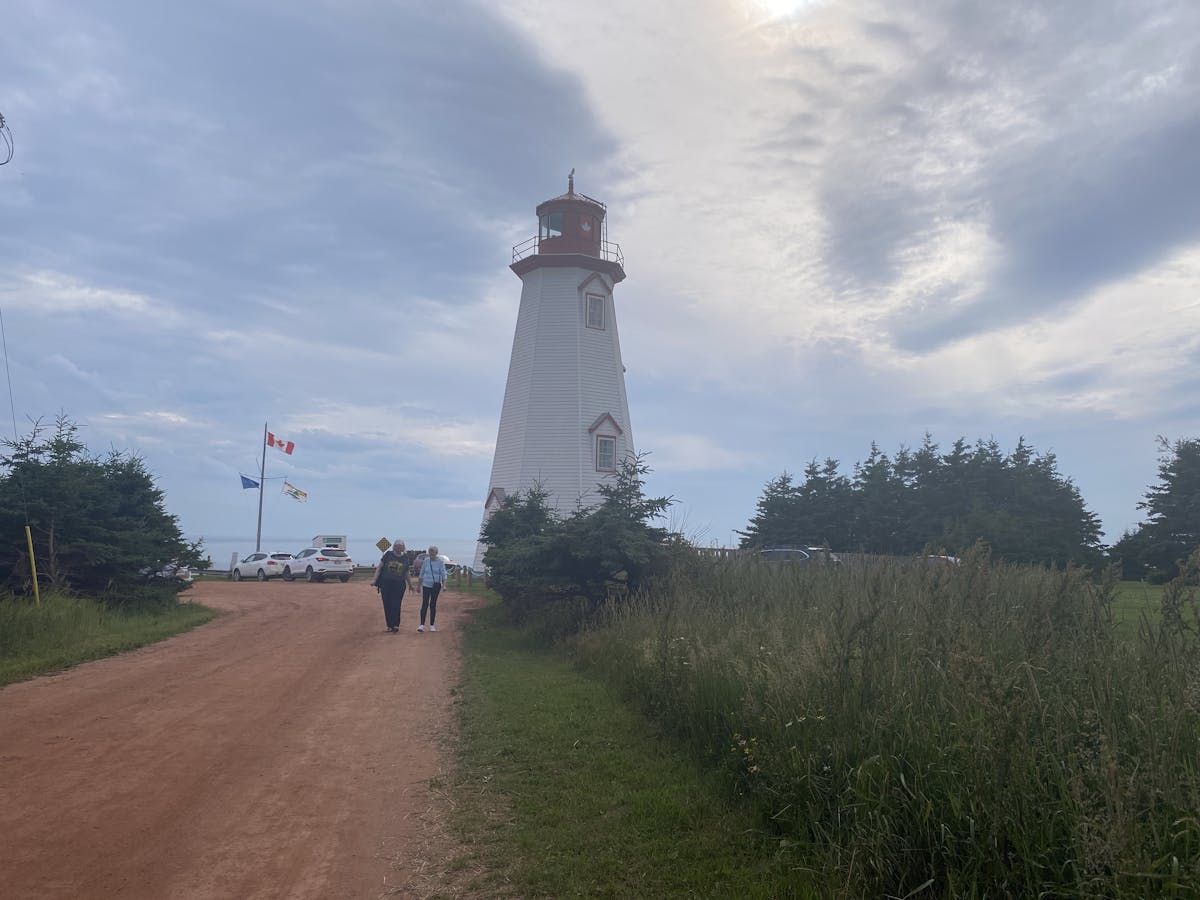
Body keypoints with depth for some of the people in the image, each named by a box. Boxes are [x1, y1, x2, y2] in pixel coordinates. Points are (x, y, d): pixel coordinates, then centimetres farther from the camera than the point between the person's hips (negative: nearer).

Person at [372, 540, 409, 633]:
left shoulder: (405, 558, 8)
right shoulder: (388, 554, 3)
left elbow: (406, 573, 18)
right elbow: (379, 567, 4)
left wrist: (410, 585, 21)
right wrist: (375, 580, -4)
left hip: (399, 585, 0)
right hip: (386, 583, 0)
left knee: (396, 605, -6)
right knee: (387, 605, 4)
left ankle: (395, 626, -6)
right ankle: (389, 625, 14)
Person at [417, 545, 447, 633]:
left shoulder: (440, 562, -3)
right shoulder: (426, 561, 2)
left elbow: (443, 574, -3)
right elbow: (422, 573, 11)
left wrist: (444, 585, -13)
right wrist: (419, 585, 13)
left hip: (436, 585, -1)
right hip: (426, 585, 1)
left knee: (433, 604, 3)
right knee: (424, 604, -7)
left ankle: (432, 625, 12)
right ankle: (422, 625, -9)